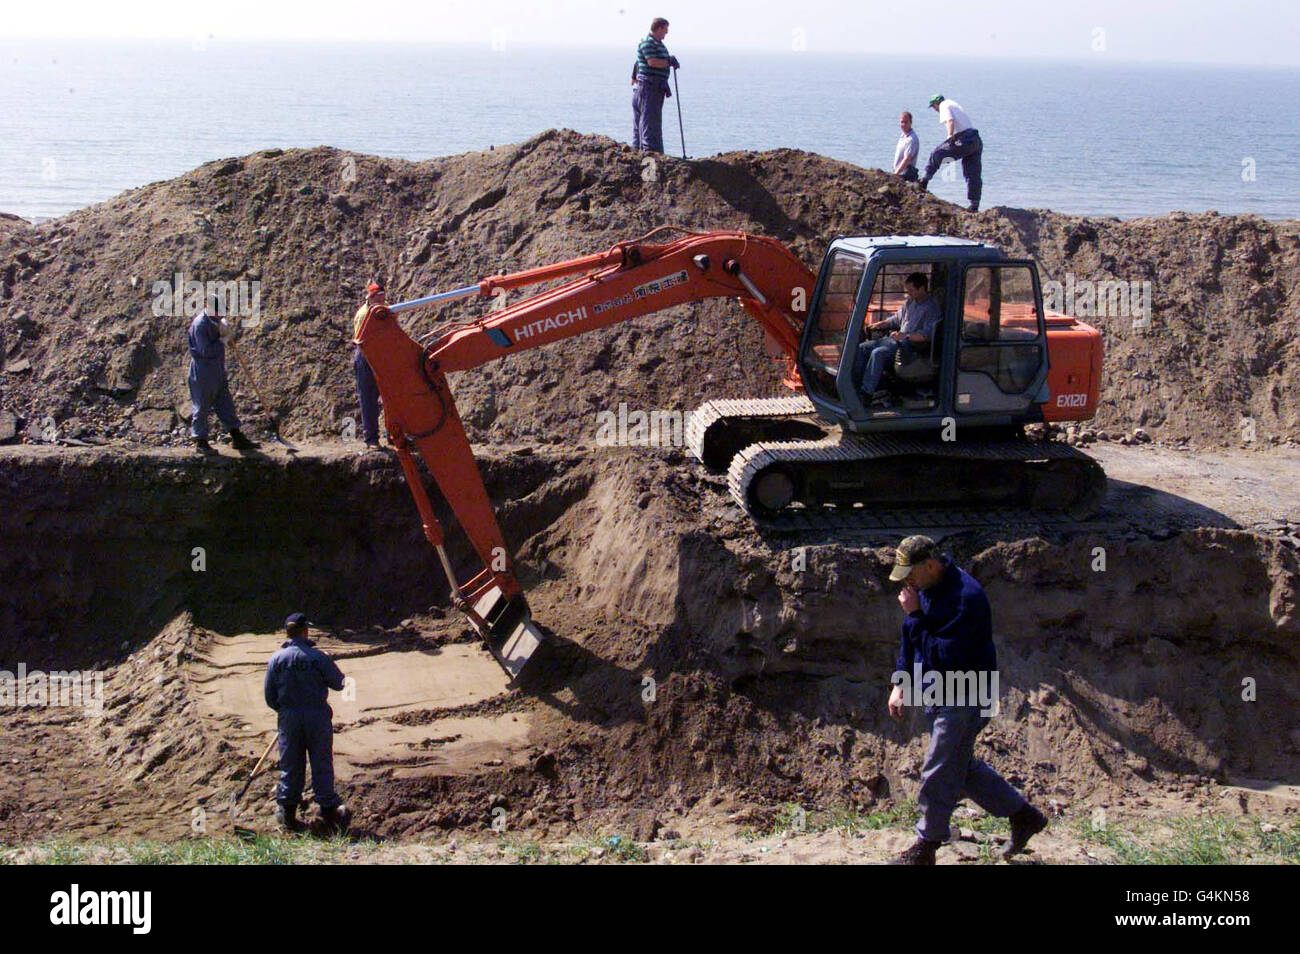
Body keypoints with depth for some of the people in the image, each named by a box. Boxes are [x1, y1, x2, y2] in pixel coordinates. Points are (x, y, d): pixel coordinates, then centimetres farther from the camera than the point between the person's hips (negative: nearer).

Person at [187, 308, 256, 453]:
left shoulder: (214, 320, 5)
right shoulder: (200, 324, -21)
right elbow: (206, 351, -24)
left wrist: (225, 330, -6)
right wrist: (223, 339, -18)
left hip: (217, 370, 9)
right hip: (203, 372, -9)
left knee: (226, 404, 12)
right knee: (202, 407, 2)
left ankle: (237, 438, 18)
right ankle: (200, 442, 11)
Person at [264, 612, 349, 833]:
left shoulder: (276, 659, -3)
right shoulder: (318, 657, -11)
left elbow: (270, 696, 1)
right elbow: (338, 683, -4)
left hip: (288, 718, 2)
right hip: (317, 716, -2)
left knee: (290, 766, 11)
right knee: (322, 765, 7)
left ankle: (287, 811, 14)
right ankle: (328, 809, 11)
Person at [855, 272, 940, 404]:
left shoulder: (931, 307, -12)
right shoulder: (910, 301, 15)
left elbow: (928, 334, -22)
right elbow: (897, 318, 28)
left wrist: (905, 335, -31)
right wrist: (879, 324, 12)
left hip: (911, 345, -9)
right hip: (897, 339, 9)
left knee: (878, 353, -31)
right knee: (862, 348, -4)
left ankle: (866, 394, -31)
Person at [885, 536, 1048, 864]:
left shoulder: (965, 597, -26)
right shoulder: (927, 588, 5)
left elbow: (943, 657, -30)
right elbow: (911, 640, 18)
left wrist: (915, 615, -28)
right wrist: (900, 684, 12)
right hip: (937, 697, 10)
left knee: (940, 773, -2)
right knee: (962, 767, 18)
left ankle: (926, 847, 11)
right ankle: (1023, 815, 30)